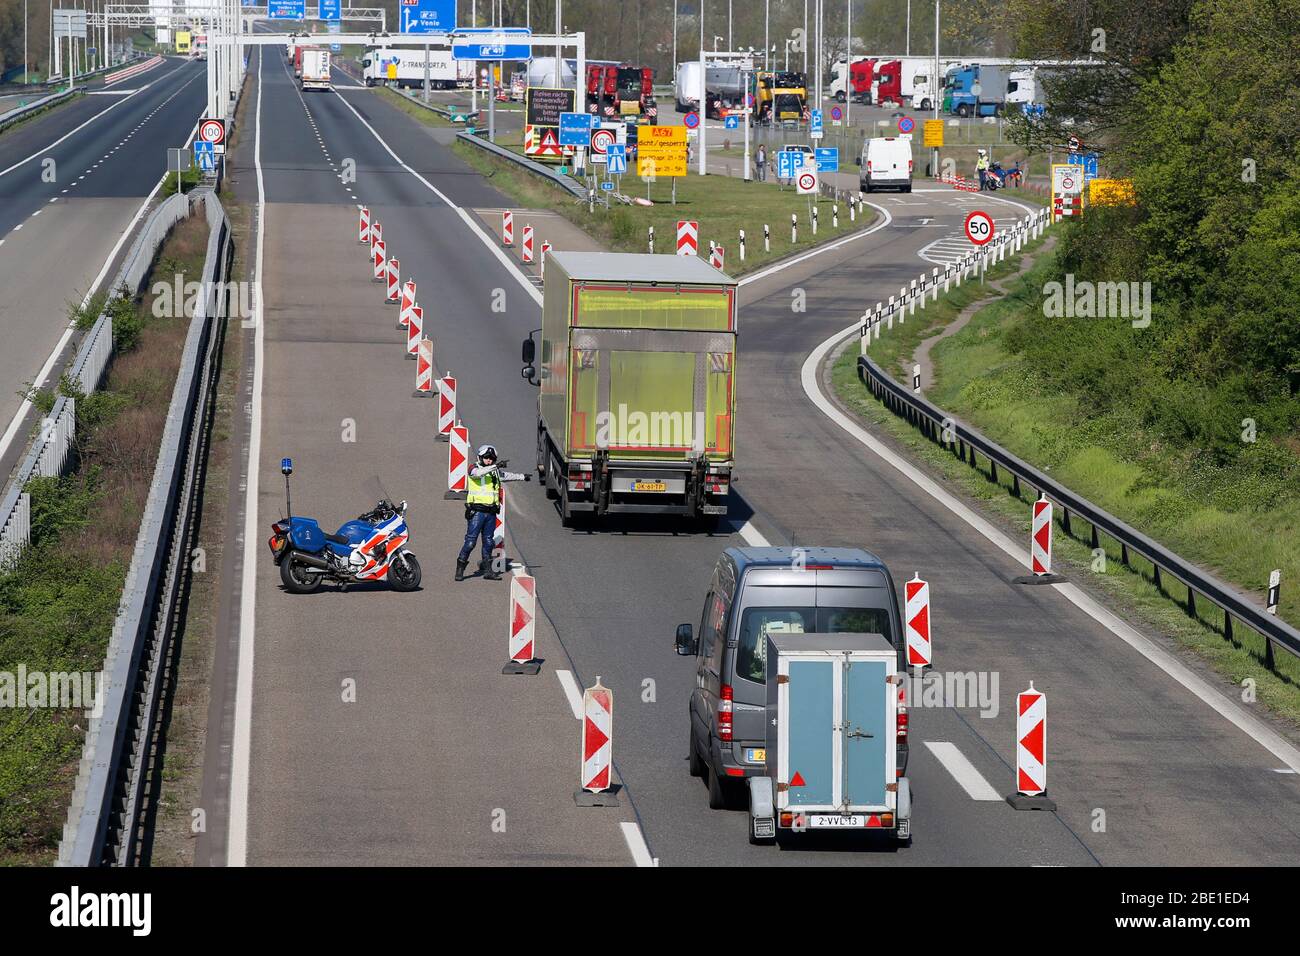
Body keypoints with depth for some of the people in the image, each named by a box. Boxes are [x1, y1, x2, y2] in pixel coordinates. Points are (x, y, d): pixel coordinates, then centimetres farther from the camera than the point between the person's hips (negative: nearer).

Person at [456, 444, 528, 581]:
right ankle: (460, 569, -2)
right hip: (477, 511, -6)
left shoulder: (495, 472, 16)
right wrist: (494, 467, -32)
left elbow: (505, 475, 34)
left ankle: (487, 570, 15)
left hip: (491, 512, 6)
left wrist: (522, 477, 46)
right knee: (470, 541, -9)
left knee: (488, 542, 9)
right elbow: (478, 473, -27)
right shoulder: (474, 468, -3)